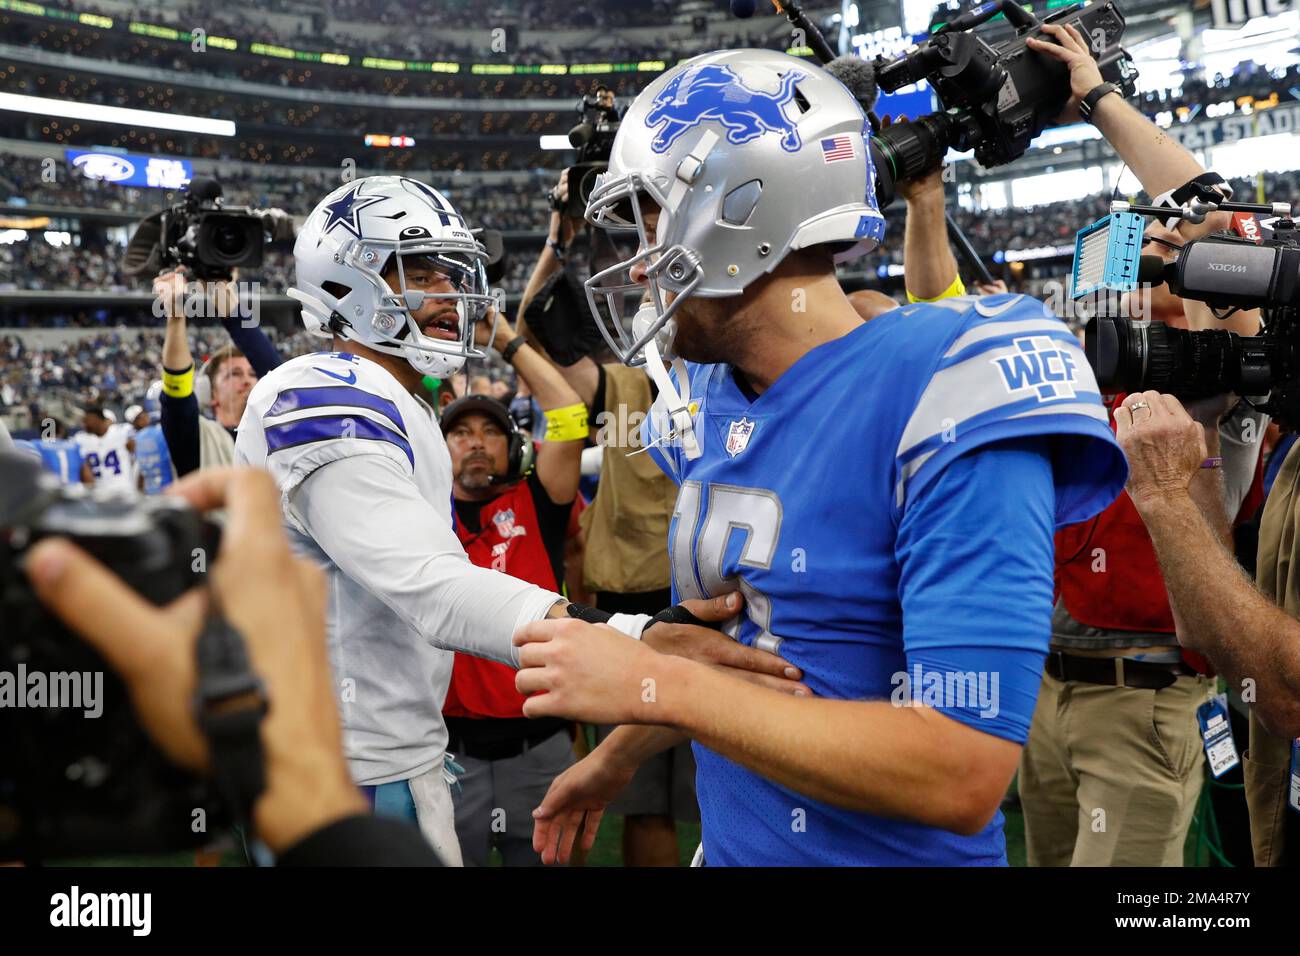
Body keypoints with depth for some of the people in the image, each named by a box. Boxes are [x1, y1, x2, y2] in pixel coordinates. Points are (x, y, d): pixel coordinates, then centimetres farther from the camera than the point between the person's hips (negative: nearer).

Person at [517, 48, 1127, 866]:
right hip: (731, 843, 7)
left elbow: (963, 774, -30)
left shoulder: (945, 397, -25)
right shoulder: (706, 403, 1)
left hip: (892, 847, -6)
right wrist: (617, 756, 21)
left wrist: (652, 684, -26)